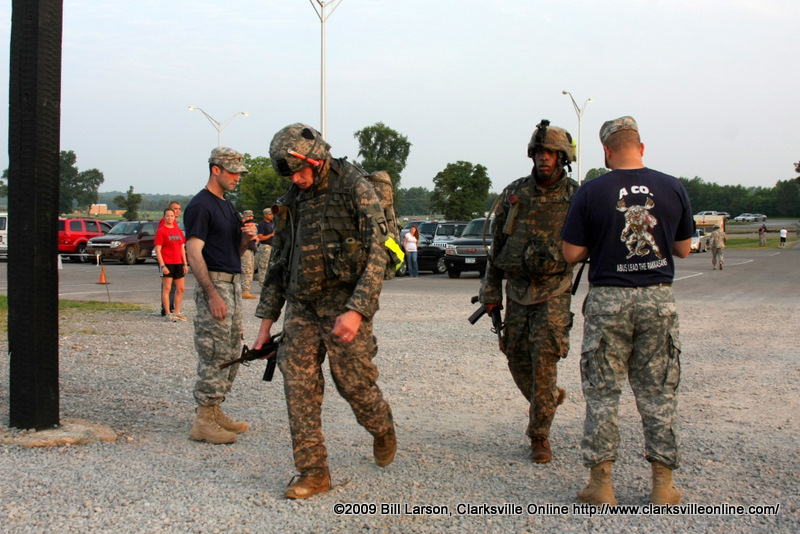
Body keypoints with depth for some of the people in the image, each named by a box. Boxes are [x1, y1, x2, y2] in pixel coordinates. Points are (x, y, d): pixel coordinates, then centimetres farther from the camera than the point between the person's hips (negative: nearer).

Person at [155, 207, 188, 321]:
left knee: (181, 288, 10)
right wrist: (162, 265, -18)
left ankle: (177, 312, 21)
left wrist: (185, 264, 12)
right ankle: (168, 313, 1)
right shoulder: (161, 231, -6)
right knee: (167, 288, -4)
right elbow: (158, 250, -10)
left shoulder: (178, 230, 13)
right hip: (167, 263, -7)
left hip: (178, 263, 7)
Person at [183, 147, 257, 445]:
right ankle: (203, 422, -3)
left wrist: (247, 237, 1)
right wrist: (213, 295, -23)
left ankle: (215, 412, 20)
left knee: (232, 353, 12)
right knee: (215, 355, -8)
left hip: (233, 284, 9)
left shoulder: (227, 206, 18)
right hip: (214, 285, -9)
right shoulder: (200, 206, -10)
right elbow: (194, 254, -17)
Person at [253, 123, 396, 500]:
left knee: (353, 383, 1)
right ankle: (313, 472, 5)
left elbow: (376, 255, -14)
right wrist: (267, 318, 13)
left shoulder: (355, 190, -9)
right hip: (302, 307, 6)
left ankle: (382, 429, 33)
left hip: (344, 306, -5)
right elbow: (279, 262, 17)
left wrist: (356, 311, -24)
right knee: (298, 386, -2)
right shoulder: (292, 201, 11)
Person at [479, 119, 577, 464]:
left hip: (553, 292, -4)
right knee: (517, 360, 10)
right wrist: (491, 290, 6)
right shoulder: (514, 194, 2)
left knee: (543, 364, -9)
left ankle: (540, 436, 3)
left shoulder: (576, 198, -6)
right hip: (517, 290, 4)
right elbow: (497, 244, 8)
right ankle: (549, 398, 39)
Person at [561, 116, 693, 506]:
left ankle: (600, 483, 10)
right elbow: (683, 249, 8)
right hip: (658, 299, 2)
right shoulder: (672, 188, 0)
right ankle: (663, 484, 15)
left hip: (608, 300, -2)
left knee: (602, 392, 7)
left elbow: (572, 253, -5)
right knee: (658, 392, 10)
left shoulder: (592, 192, -7)